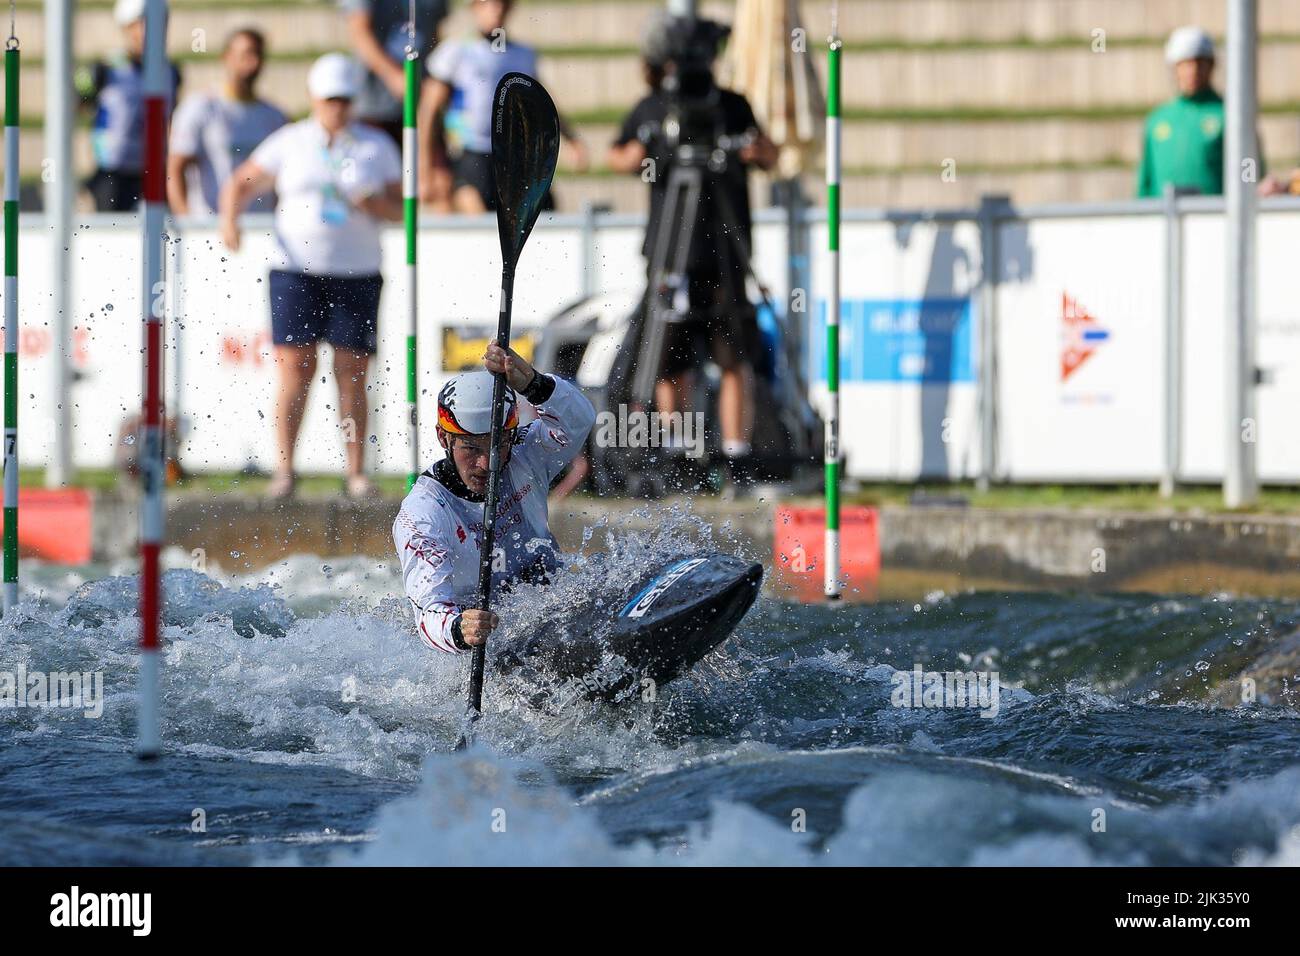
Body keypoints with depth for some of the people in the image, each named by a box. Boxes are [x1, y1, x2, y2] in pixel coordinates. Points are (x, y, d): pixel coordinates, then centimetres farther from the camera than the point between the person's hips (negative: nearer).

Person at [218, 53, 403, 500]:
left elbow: (400, 209, 11)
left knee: (352, 373, -2)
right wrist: (229, 220, -10)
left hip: (357, 274, 1)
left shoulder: (377, 146, 10)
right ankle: (284, 468, -5)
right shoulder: (288, 142, 8)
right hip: (296, 270, 0)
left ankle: (357, 472, 1)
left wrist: (374, 203, -10)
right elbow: (241, 184, 10)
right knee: (295, 367, -7)